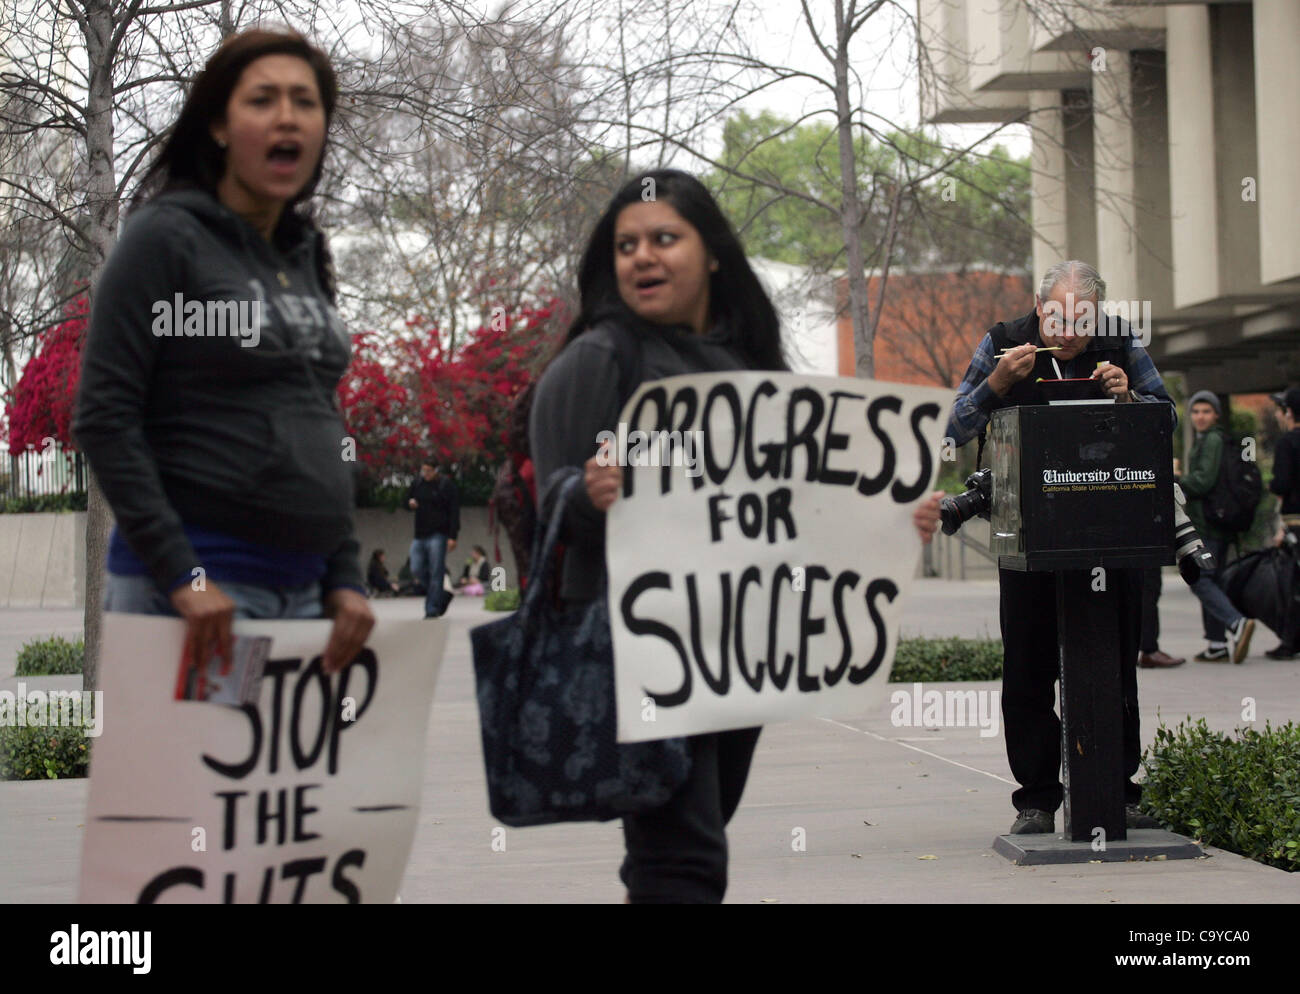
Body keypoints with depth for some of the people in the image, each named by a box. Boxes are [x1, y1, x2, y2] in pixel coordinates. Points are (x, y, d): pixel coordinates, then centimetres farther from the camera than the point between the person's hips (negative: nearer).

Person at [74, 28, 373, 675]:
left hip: (304, 591, 7)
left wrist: (345, 576, 10)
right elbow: (104, 418, -11)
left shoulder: (305, 254, 15)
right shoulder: (166, 236, -5)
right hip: (191, 589, -7)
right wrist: (180, 575, -17)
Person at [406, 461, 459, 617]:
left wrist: (452, 537, -14)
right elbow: (407, 499, 24)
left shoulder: (446, 486, -5)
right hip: (419, 535, 6)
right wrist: (410, 503, -3)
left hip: (438, 535, -6)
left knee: (435, 573, -6)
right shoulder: (417, 484, 10)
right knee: (417, 570, 4)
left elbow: (454, 513, -7)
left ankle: (432, 609, -3)